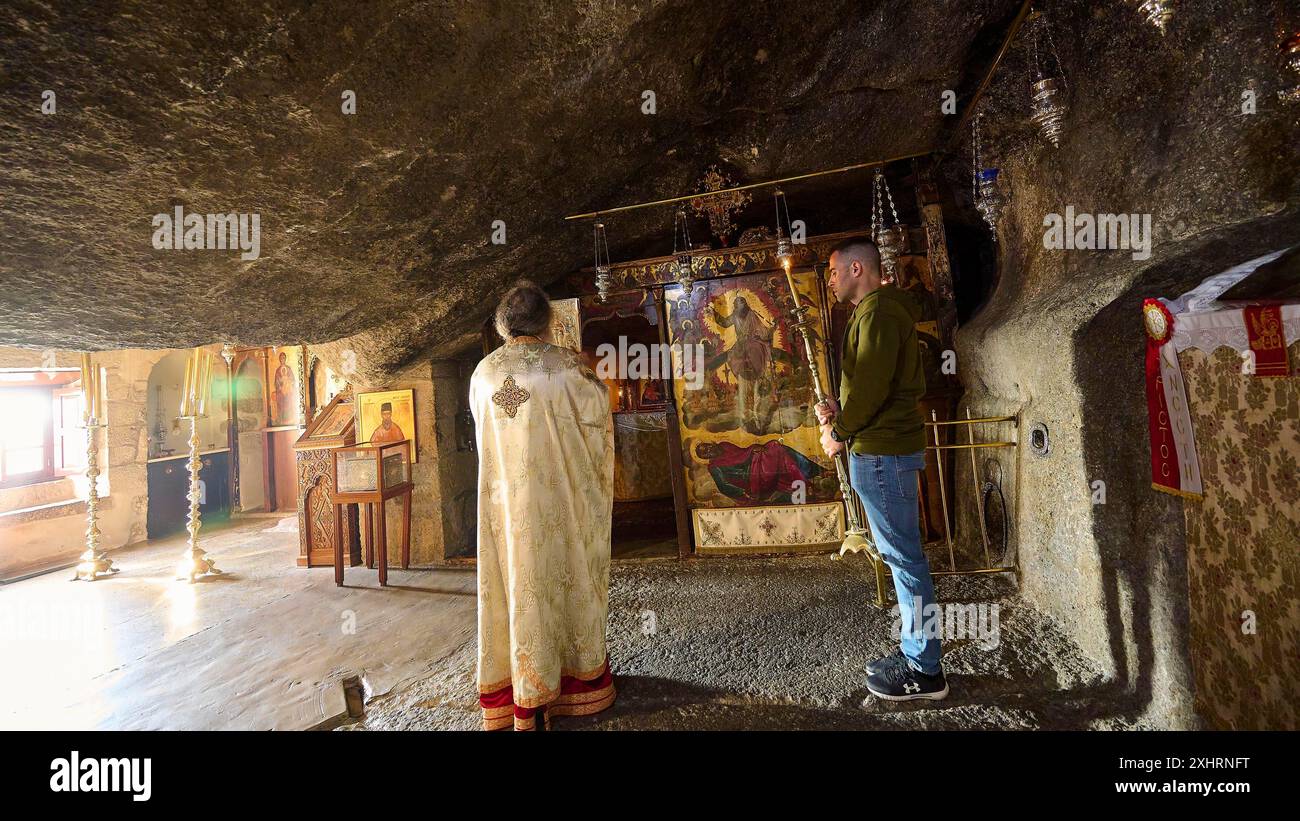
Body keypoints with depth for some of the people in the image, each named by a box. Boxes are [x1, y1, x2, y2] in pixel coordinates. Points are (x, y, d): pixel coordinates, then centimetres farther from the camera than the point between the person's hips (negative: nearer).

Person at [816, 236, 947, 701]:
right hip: (885, 448, 11)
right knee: (900, 554, 15)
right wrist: (840, 412, 5)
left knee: (904, 557, -2)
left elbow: (871, 385, -21)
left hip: (881, 452, -11)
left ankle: (924, 671, 10)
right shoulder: (879, 311, 20)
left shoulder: (877, 312, -13)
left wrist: (839, 433, -8)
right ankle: (914, 652, 28)